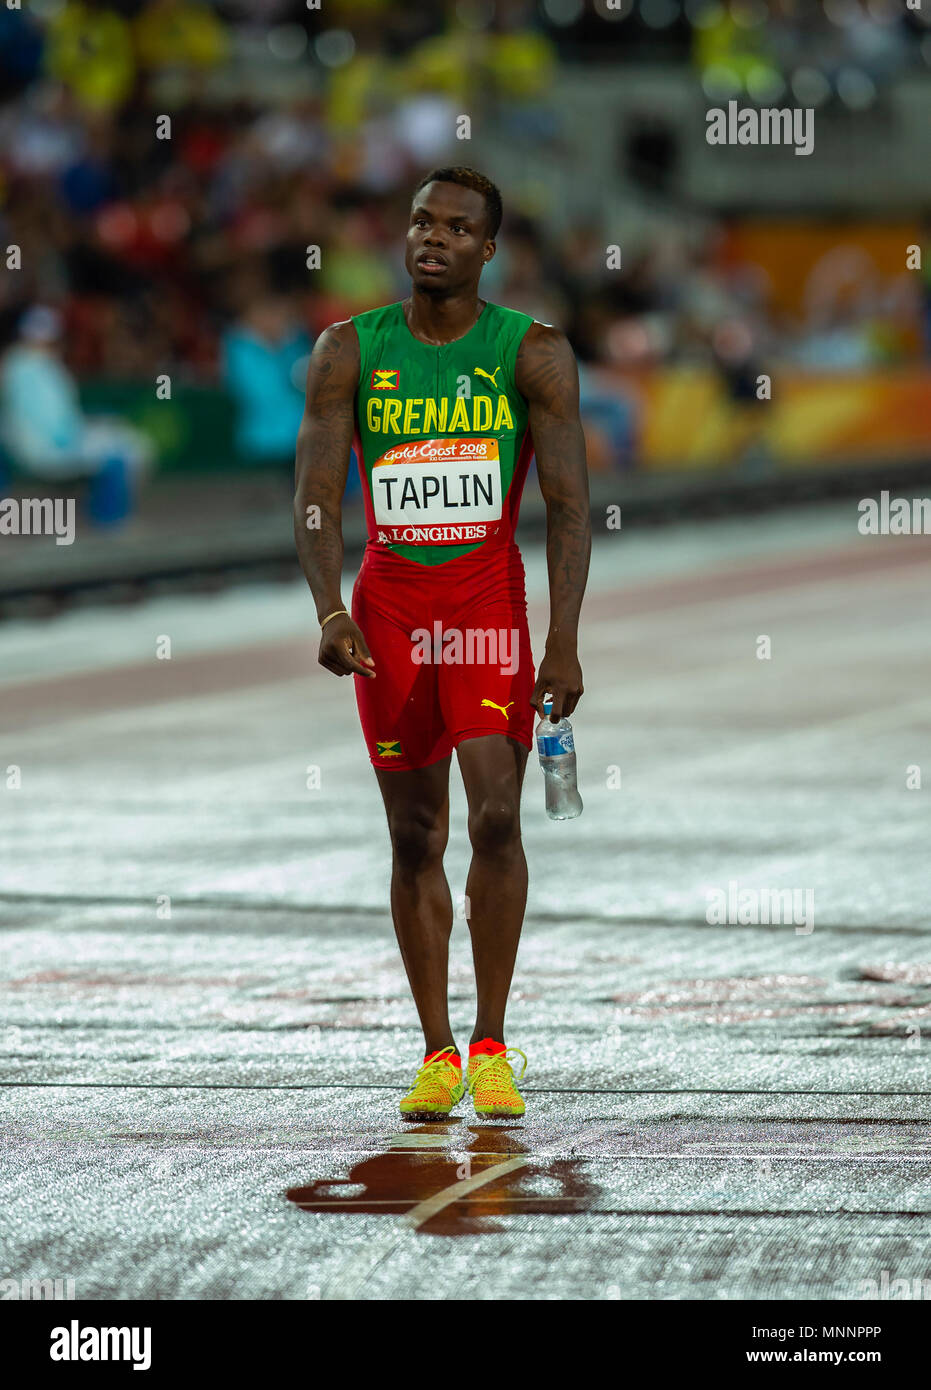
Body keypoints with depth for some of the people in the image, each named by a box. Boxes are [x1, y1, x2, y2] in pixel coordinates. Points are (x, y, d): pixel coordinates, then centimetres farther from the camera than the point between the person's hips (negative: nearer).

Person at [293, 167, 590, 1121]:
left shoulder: (534, 353, -3)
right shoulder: (348, 352, 1)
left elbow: (569, 503, -6)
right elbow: (316, 494, -4)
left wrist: (564, 642, -14)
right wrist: (330, 613, -20)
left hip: (487, 602, -2)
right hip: (386, 604, 2)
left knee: (495, 816, -16)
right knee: (415, 838, 6)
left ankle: (492, 1047, -5)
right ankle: (437, 1055, 14)